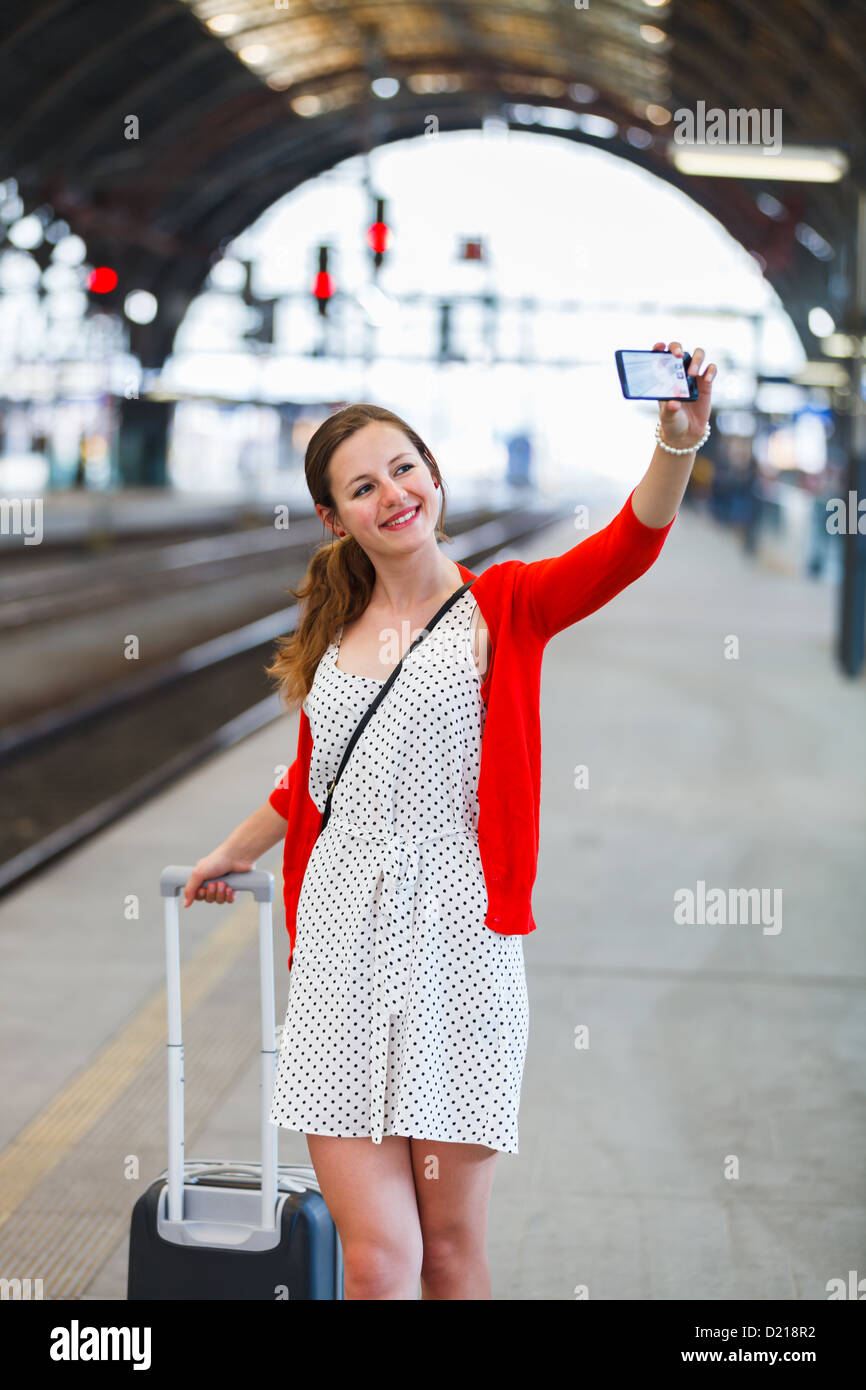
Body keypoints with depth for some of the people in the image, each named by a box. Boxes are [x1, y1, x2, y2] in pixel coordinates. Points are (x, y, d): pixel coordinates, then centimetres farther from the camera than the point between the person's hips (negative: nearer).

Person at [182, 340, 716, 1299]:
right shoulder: (332, 631, 13)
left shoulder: (500, 606, 1)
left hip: (454, 940, -3)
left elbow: (623, 551, -19)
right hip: (340, 941, 3)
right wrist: (234, 851, 44)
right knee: (376, 1257, -4)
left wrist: (677, 443, -37)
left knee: (450, 1247, 5)